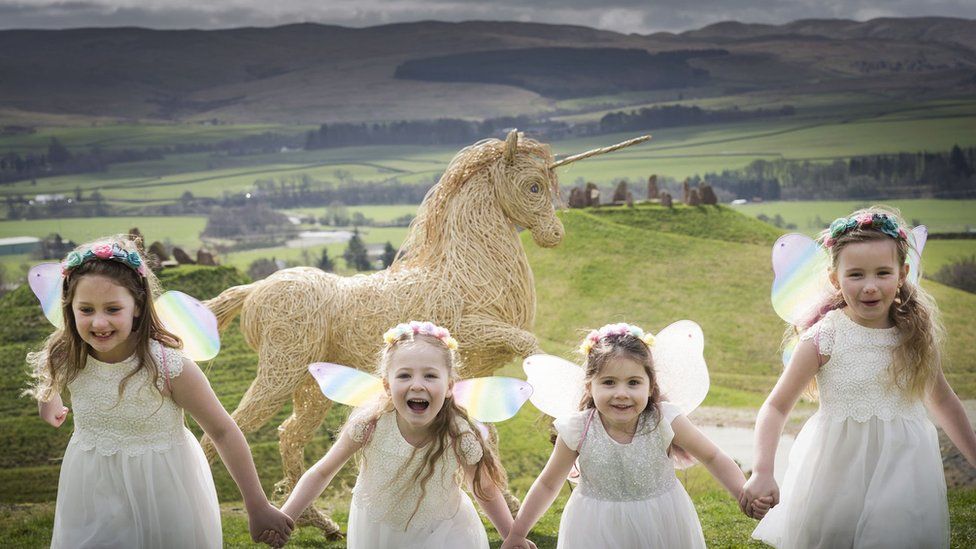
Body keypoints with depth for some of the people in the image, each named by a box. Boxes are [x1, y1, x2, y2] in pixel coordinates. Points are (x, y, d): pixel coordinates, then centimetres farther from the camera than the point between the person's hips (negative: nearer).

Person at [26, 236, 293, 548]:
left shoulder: (169, 367, -25)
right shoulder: (65, 360, -14)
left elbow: (224, 432, -16)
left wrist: (258, 507, -12)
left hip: (162, 496, -3)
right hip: (93, 497, 3)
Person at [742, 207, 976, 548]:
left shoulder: (918, 335, -3)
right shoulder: (824, 338, -13)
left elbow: (942, 400, 14)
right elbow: (776, 407, -10)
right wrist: (762, 472, -21)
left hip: (904, 469, 2)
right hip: (838, 470, -2)